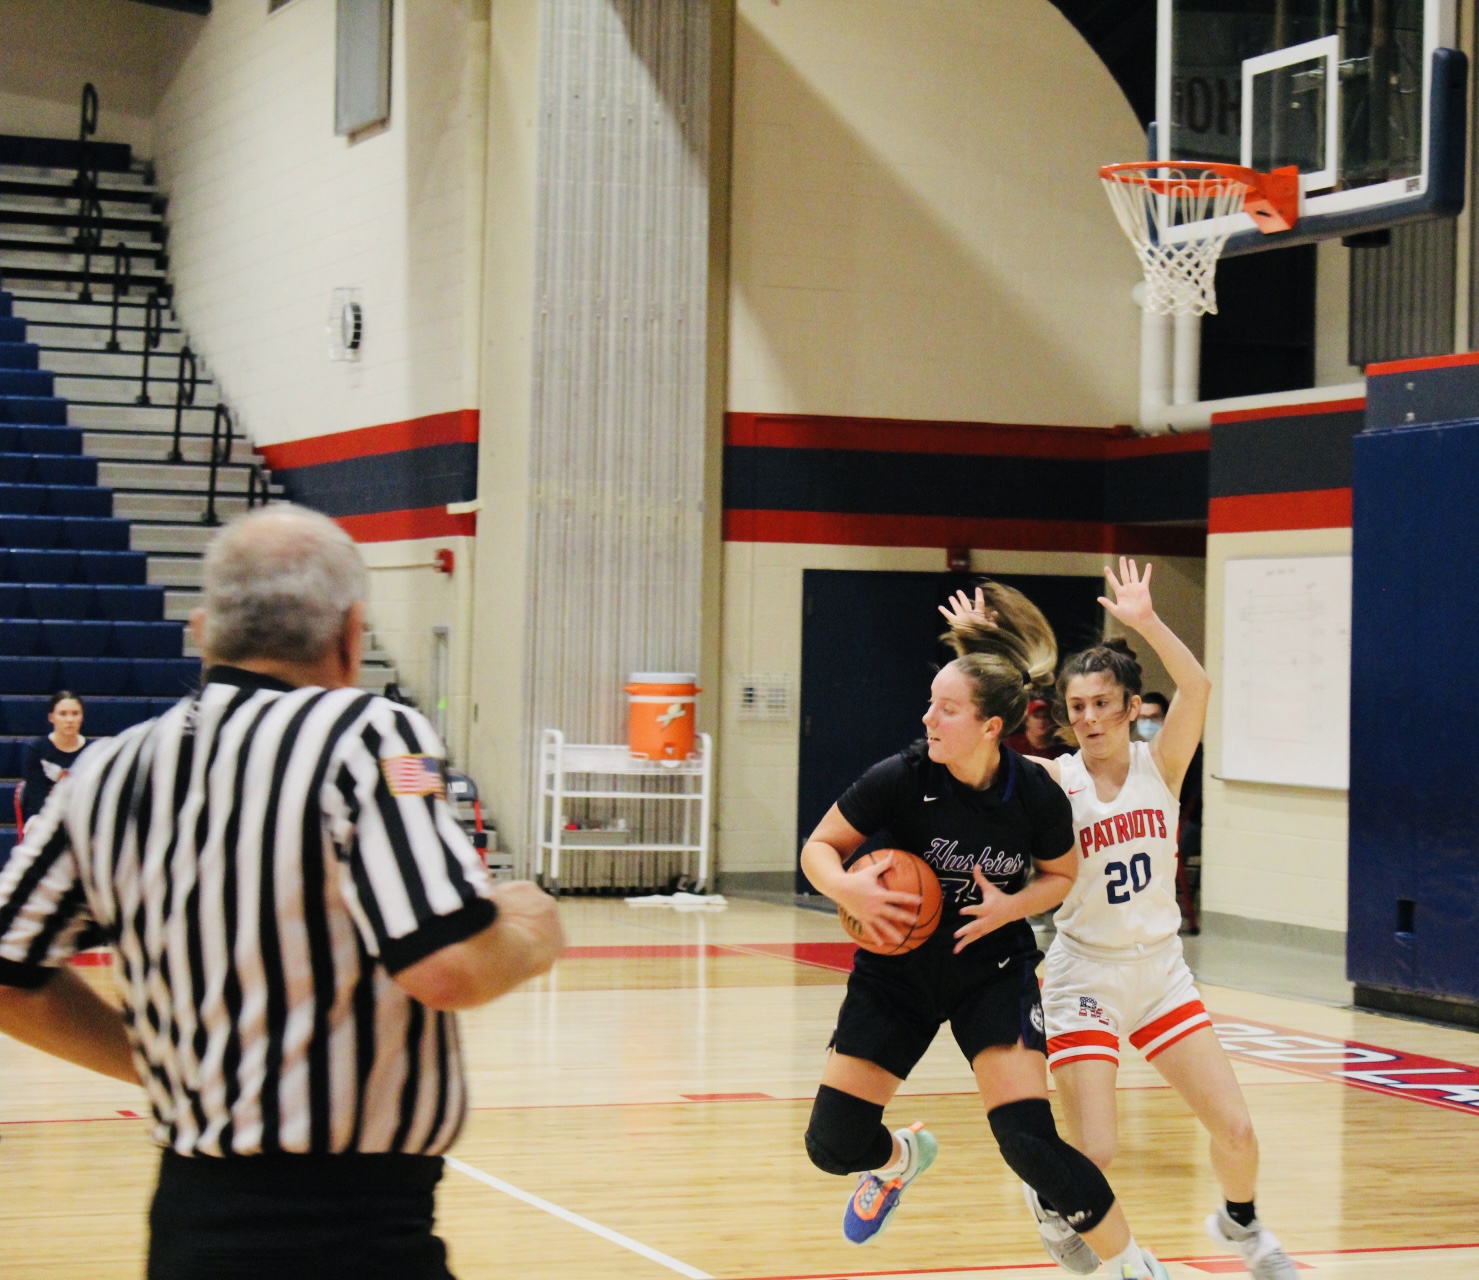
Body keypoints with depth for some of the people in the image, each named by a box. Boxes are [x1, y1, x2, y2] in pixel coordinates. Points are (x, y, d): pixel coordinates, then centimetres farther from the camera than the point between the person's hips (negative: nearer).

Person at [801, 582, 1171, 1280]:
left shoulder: (1036, 795, -18)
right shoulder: (901, 778, -20)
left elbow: (1062, 875, 2)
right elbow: (819, 846, -8)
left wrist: (1013, 905, -18)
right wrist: (848, 888, -30)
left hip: (993, 970, -1)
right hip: (898, 968, 2)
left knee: (1029, 1143, -17)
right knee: (833, 1144, -1)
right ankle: (901, 1157, 37)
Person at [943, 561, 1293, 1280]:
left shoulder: (1160, 764, -3)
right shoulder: (1053, 781, -7)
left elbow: (1196, 688, -20)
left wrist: (1145, 621, -30)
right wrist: (972, 656, -31)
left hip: (1161, 970, 2)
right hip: (1085, 974, -2)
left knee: (1236, 1131, -1)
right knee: (1094, 1155, -11)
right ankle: (1052, 1200, 26)